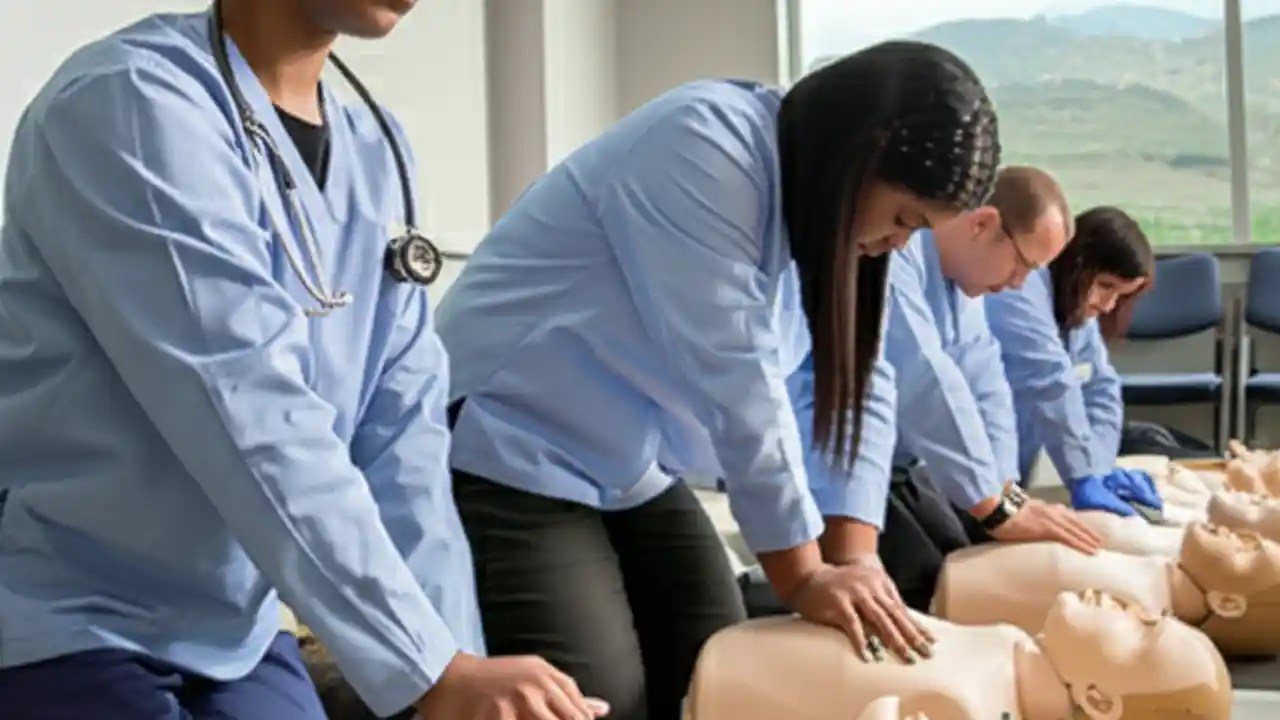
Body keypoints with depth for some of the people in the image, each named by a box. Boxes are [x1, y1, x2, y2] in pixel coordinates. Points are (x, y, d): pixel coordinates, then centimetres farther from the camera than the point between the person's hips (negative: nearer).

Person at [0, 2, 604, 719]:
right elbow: (252, 422, -26)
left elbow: (402, 436, -2)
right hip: (62, 634, -6)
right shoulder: (133, 99, -18)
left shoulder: (379, 151, 4)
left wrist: (458, 658, -11)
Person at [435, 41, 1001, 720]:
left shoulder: (816, 206, 5)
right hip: (510, 449, -9)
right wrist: (803, 575, -20)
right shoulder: (707, 146, -23)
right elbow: (734, 379, -26)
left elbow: (852, 382, 0)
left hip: (633, 468, 9)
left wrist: (852, 557, -11)